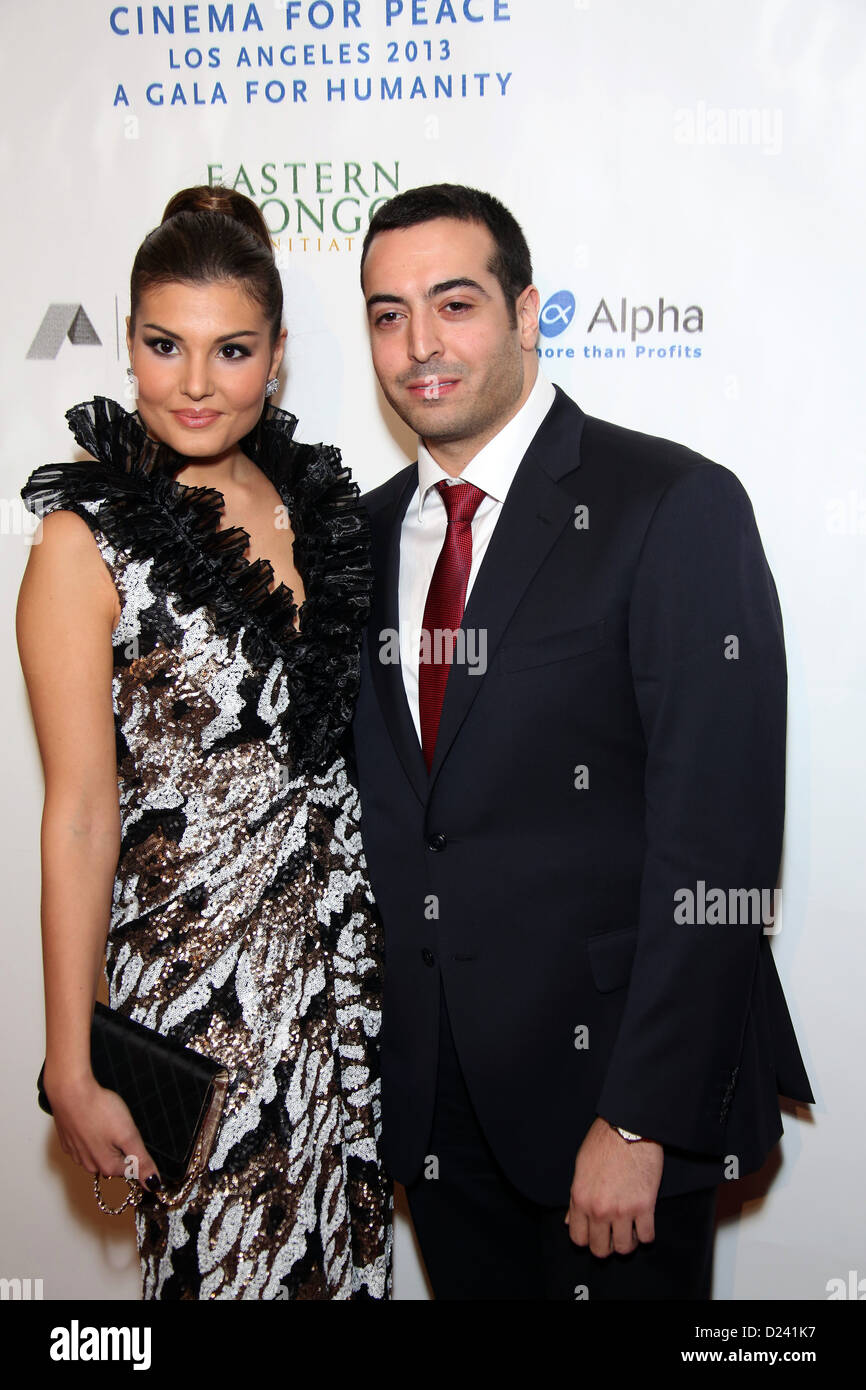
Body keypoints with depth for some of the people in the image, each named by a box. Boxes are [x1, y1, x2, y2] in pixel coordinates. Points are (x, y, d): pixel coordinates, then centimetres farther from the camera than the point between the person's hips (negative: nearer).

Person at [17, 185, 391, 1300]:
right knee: (228, 1259, 12)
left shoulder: (319, 498, 2)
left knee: (344, 1251, 18)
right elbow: (81, 815, -14)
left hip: (345, 959, 5)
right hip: (199, 982, -5)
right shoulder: (87, 540, -13)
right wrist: (73, 1072, -12)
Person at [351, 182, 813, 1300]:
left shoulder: (677, 507, -13)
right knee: (474, 1289, 19)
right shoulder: (372, 530, 7)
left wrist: (640, 1118, -19)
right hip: (431, 1083, 6)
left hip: (609, 1072, -5)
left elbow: (717, 838, -17)